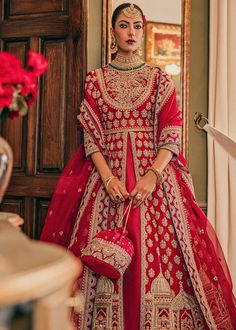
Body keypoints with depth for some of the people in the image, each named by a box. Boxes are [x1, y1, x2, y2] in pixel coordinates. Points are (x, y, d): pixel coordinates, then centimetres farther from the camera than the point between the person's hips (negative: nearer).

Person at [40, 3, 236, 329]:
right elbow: (91, 135, 3)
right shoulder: (96, 79, 11)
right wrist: (108, 178, -12)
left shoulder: (159, 79, 10)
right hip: (106, 170, 0)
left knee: (159, 249, -5)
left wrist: (152, 176, -14)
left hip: (155, 170, 0)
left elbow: (172, 134, 1)